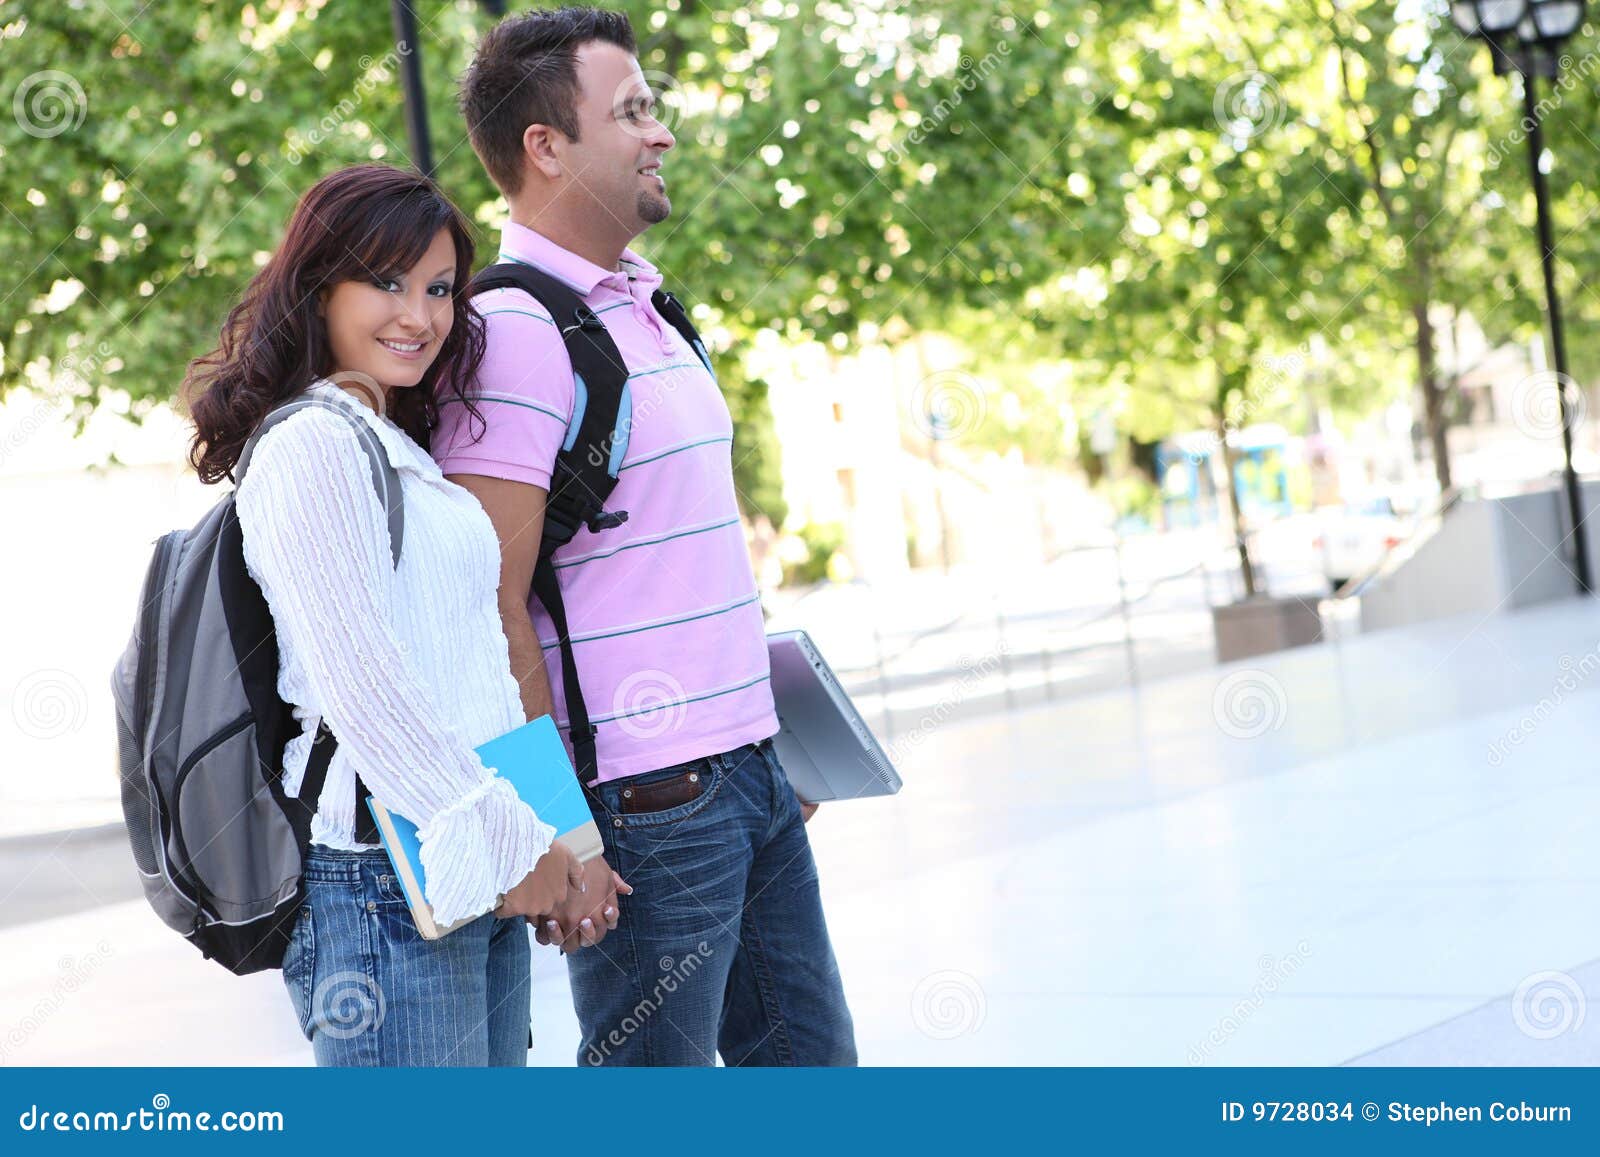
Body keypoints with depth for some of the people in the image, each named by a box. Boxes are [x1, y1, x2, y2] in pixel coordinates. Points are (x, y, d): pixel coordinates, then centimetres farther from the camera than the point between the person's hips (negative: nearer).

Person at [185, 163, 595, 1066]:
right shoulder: (312, 445, -10)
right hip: (385, 880, -9)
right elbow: (358, 680, -17)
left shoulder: (399, 449, 20)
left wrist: (539, 838, 15)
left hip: (476, 878, 9)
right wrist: (507, 841, -13)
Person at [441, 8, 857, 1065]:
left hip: (750, 772, 9)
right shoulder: (515, 329, -14)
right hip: (645, 804, -9)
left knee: (809, 1062, 16)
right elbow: (492, 608, -18)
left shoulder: (648, 310, 15)